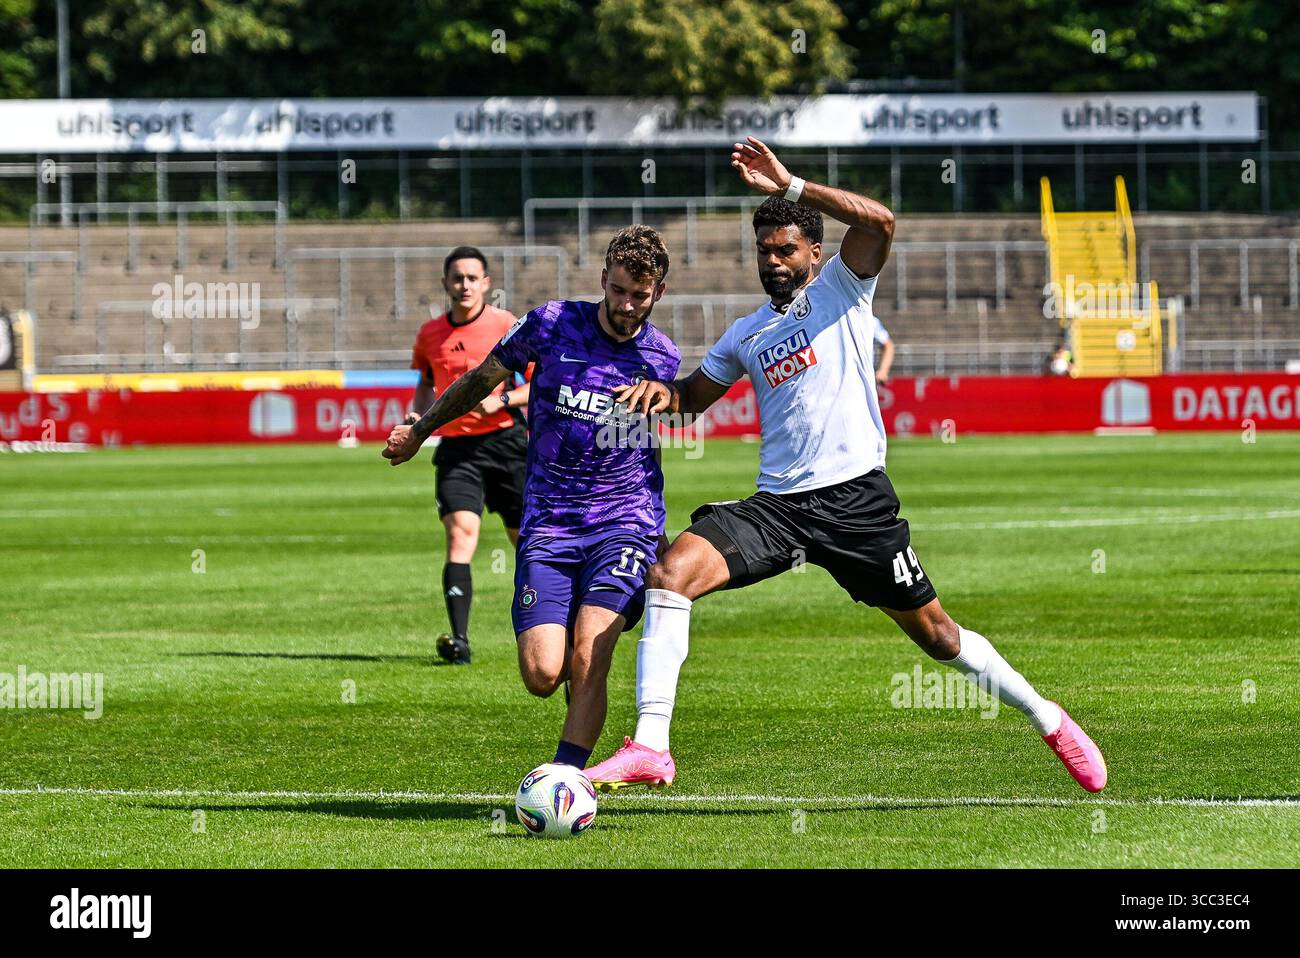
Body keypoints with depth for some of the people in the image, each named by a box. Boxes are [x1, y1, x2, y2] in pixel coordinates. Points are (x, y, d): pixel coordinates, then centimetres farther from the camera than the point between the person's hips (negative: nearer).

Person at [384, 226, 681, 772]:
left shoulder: (663, 358, 5)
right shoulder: (552, 324, -1)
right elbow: (481, 381, 14)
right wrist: (419, 431, 23)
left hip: (624, 521, 0)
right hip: (548, 520, 0)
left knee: (587, 658, -21)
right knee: (541, 676, -10)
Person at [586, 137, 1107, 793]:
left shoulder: (840, 289, 3)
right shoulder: (746, 334, 17)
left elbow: (879, 221, -16)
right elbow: (696, 395, 31)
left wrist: (791, 186, -19)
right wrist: (663, 391, 7)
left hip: (855, 497, -4)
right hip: (777, 505, 4)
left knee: (934, 633, 5)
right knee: (671, 571, -21)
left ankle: (1045, 718, 29)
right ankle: (649, 747, -25)